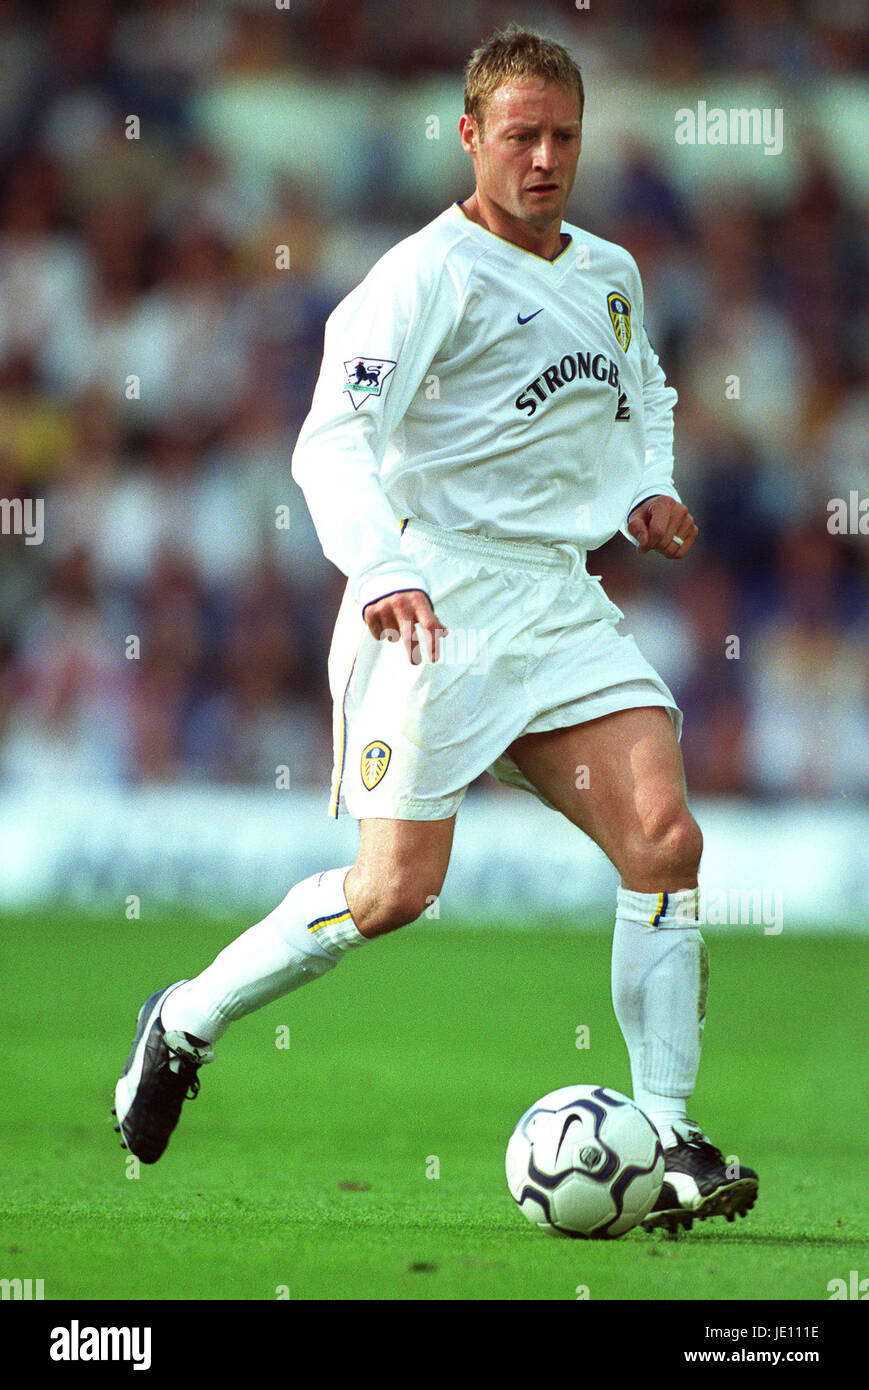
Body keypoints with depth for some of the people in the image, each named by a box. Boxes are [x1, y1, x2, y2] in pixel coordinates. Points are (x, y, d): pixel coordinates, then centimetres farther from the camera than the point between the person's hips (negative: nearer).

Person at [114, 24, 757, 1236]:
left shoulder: (611, 274, 13)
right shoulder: (429, 275, -11)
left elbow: (645, 401, 34)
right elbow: (332, 442, -21)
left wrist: (646, 495, 12)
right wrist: (381, 574, -37)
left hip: (559, 601, 6)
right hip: (435, 604, -6)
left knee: (665, 839, -11)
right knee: (397, 888, -10)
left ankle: (665, 1140, -6)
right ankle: (188, 1022, 14)